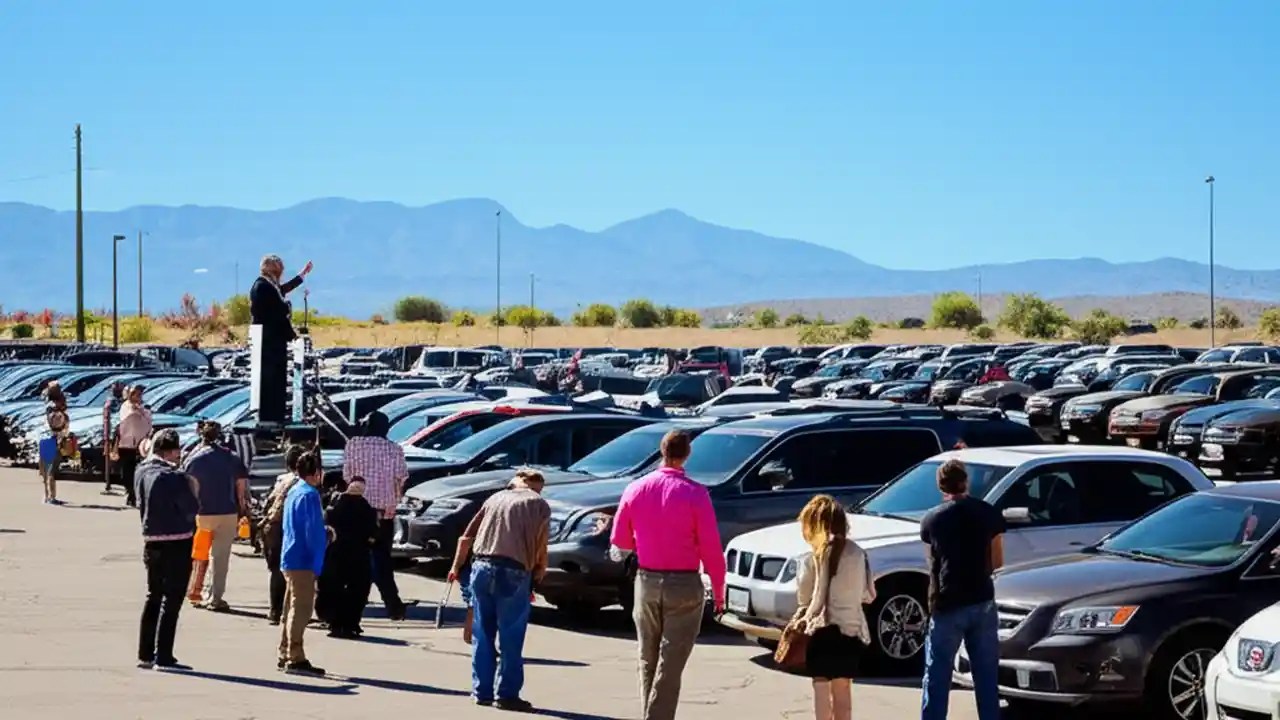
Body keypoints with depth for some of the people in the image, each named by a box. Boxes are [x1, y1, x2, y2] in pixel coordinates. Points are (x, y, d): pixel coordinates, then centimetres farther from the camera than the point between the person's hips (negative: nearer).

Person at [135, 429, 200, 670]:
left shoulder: (141, 472, 2)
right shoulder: (175, 478, -19)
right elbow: (191, 510, -14)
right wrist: (192, 489, 3)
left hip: (152, 542, 7)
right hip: (177, 544, -7)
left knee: (153, 597, 18)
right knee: (171, 600, -1)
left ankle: (145, 654, 21)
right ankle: (163, 657, -2)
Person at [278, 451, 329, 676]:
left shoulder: (293, 492, 14)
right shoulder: (310, 495, -15)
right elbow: (314, 533, -18)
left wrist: (324, 533, 17)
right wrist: (317, 564, -15)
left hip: (289, 559, 9)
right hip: (303, 561, -9)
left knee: (291, 608, 15)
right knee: (301, 609, -7)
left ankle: (285, 656, 20)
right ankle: (295, 659, -7)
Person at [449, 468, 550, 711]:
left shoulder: (496, 498, 18)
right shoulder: (539, 505, 8)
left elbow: (466, 538, 18)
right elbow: (540, 551, 0)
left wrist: (457, 567, 29)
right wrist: (537, 578, 11)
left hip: (481, 566, 4)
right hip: (513, 572, -4)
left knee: (482, 635, 12)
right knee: (510, 639, 2)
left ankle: (481, 691, 16)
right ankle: (507, 695, 3)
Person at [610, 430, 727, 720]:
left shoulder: (635, 489, 0)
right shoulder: (694, 494, -12)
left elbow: (619, 540, 9)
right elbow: (711, 547, -11)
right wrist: (718, 590, -1)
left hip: (646, 582, 4)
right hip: (684, 585, -4)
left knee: (648, 662, 16)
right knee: (670, 666, -1)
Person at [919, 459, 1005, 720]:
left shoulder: (931, 520, -2)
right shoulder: (990, 514, 1)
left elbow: (934, 561, 7)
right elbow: (997, 562, 6)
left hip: (947, 603, -2)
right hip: (982, 602, 2)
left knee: (937, 675, 3)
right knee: (986, 674, 9)